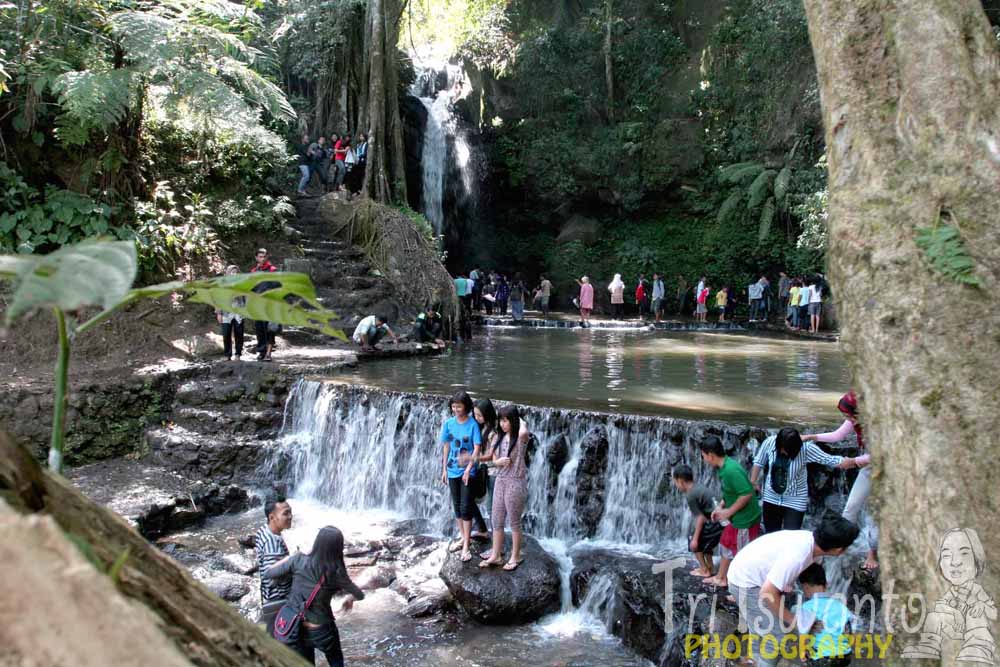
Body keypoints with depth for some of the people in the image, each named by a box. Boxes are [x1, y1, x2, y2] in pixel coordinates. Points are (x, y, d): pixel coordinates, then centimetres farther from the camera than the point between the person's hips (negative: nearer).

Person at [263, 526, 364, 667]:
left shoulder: (298, 561, -17)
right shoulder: (336, 573, -18)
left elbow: (267, 574, -6)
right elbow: (360, 595, -1)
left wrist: (287, 559, 8)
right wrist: (351, 598, 22)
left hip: (296, 628, 3)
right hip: (322, 630, -2)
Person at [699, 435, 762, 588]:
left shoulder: (731, 470, -29)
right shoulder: (724, 467, 2)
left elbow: (747, 494, -30)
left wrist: (729, 511, -20)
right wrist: (720, 507, 7)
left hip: (745, 519, -10)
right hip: (736, 518, 10)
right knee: (727, 546, 23)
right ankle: (721, 578, 41)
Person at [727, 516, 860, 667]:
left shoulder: (812, 541, -10)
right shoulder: (797, 555, -36)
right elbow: (768, 593, -32)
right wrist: (793, 620, -19)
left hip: (757, 575, 9)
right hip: (746, 583, -9)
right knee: (774, 636, -4)